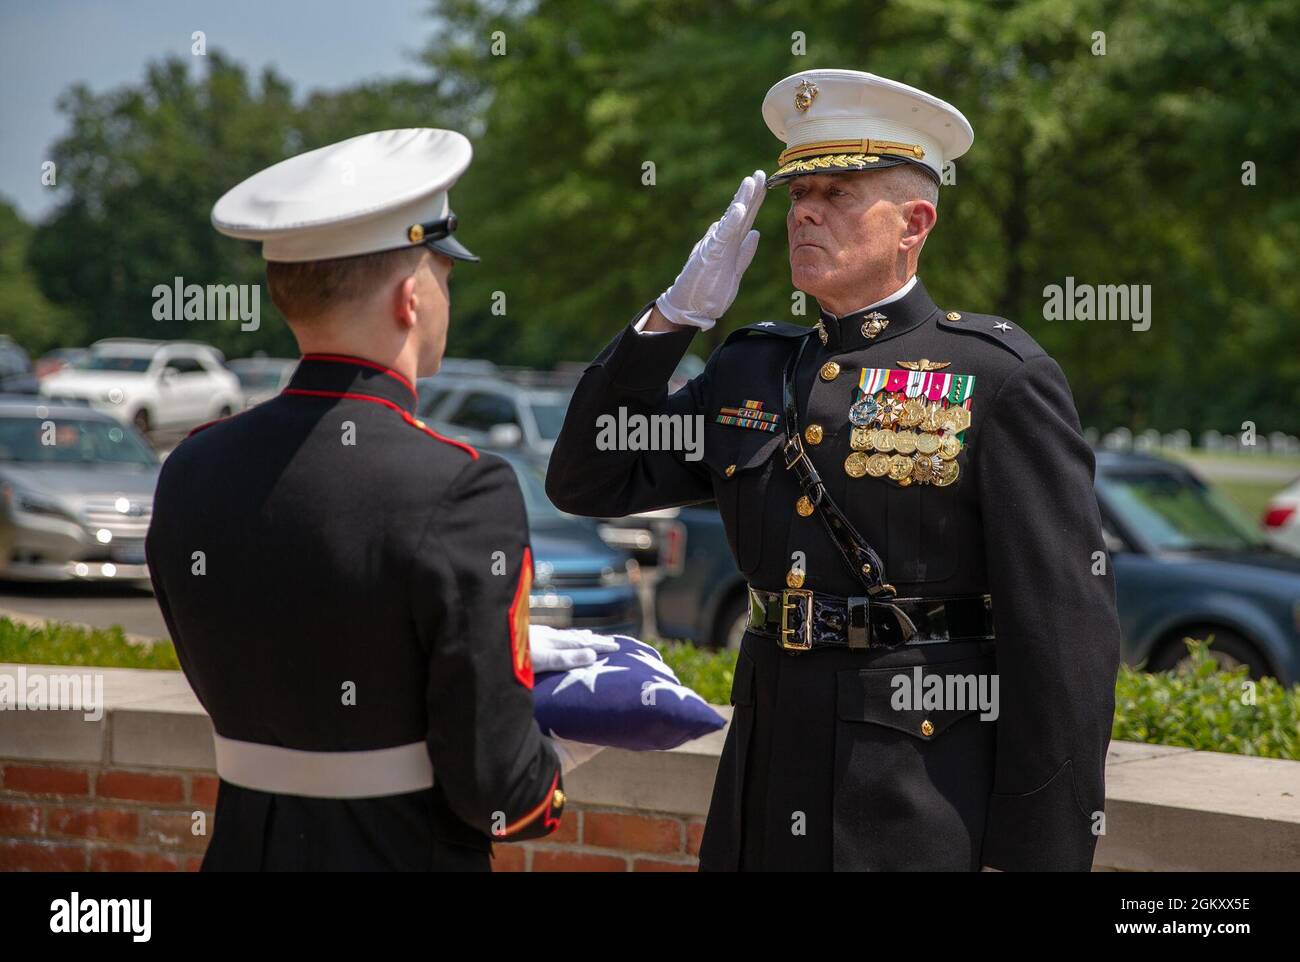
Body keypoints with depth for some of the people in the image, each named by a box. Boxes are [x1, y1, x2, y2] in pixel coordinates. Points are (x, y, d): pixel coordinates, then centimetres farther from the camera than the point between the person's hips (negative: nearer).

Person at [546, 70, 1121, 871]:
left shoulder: (1001, 378, -7)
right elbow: (590, 484, 10)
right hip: (768, 801, 6)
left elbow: (1064, 631, -11)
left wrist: (1034, 854, -14)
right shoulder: (751, 370, 12)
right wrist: (675, 315, -1)